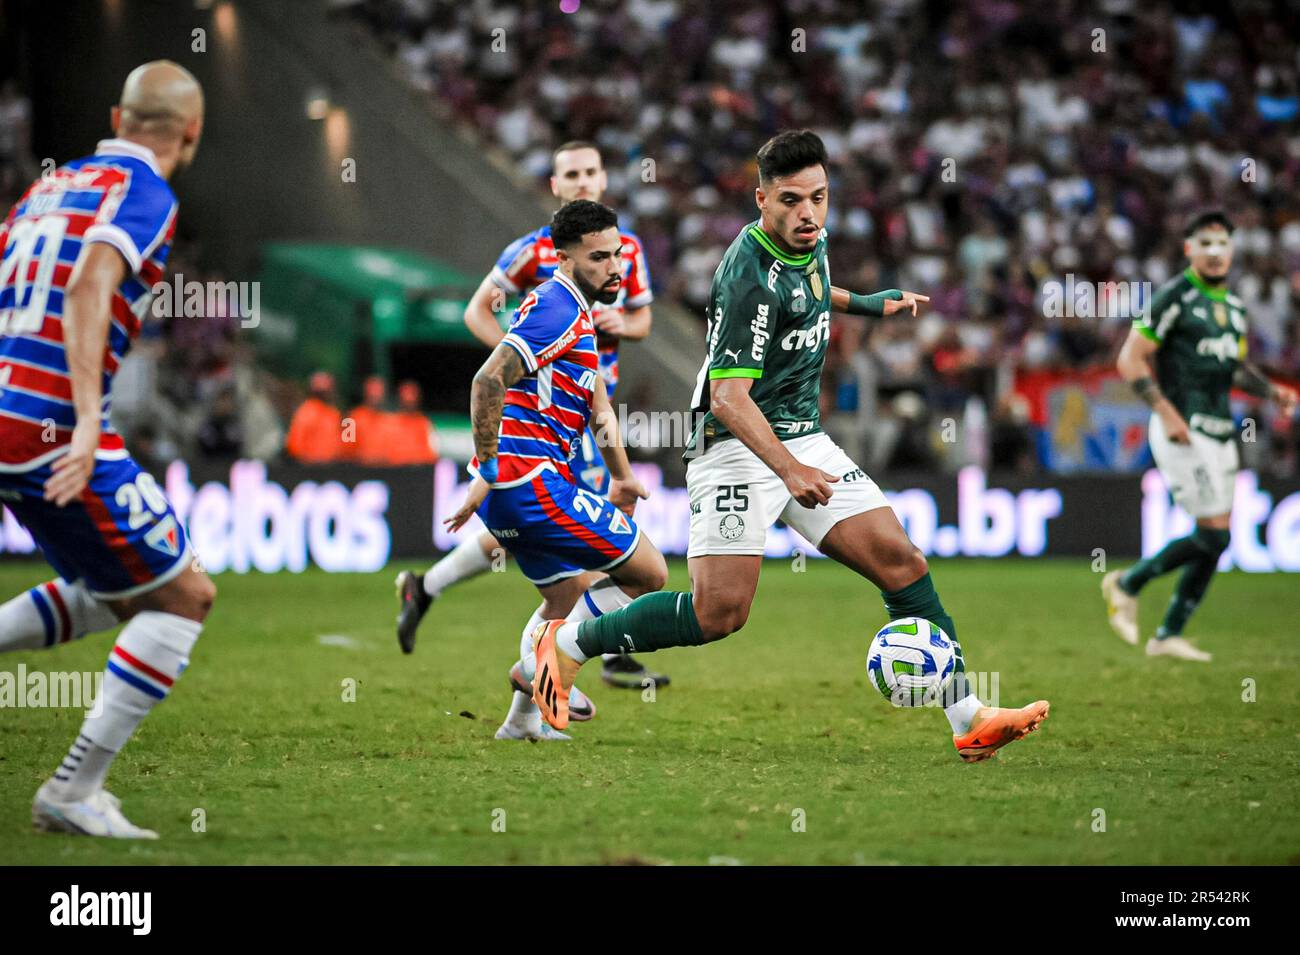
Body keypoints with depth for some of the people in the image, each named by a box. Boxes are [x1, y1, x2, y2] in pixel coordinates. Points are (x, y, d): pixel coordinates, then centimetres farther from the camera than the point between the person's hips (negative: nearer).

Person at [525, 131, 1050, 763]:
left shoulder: (809, 243, 6)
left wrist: (865, 303, 32)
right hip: (740, 448, -8)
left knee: (902, 564, -4)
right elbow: (728, 396, -28)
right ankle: (567, 642, 4)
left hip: (804, 441, 8)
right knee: (719, 613, -16)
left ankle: (969, 721, -2)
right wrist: (788, 468, -39)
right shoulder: (750, 276, -21)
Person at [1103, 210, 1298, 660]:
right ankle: (1127, 583, 6)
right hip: (1184, 432, -8)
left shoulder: (1233, 304, 14)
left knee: (1216, 540, 7)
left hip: (1220, 432, 8)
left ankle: (1168, 636, 15)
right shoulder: (1174, 298, -11)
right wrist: (1166, 411, -20)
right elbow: (1130, 359, -12)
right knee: (1214, 534, -12)